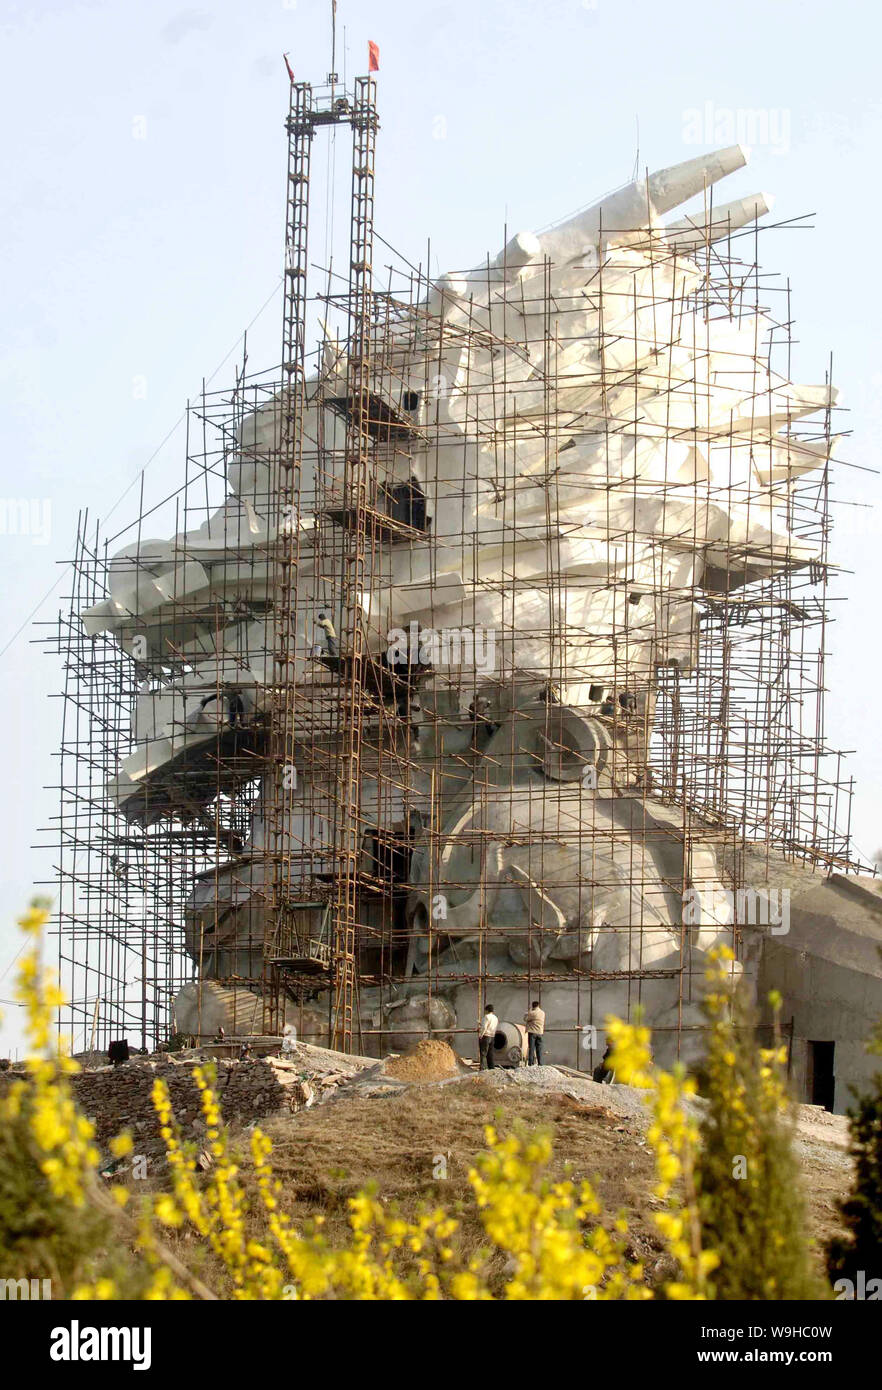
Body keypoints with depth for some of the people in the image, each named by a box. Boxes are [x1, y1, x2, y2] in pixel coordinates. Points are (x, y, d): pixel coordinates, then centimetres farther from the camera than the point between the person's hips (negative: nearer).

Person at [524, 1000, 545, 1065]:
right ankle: (540, 1063, 4)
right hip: (540, 1032, 5)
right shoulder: (543, 1013, 7)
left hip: (532, 1032, -5)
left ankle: (530, 1062, -7)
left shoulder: (532, 1013, -12)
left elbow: (525, 1019, -1)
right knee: (539, 1048, 7)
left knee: (531, 1047, -3)